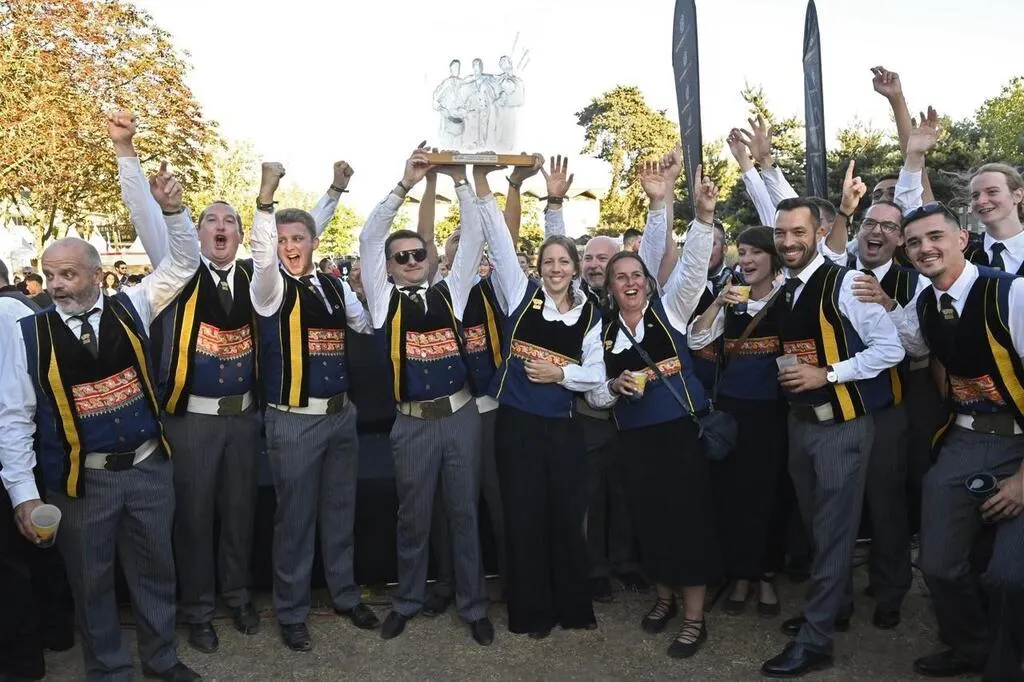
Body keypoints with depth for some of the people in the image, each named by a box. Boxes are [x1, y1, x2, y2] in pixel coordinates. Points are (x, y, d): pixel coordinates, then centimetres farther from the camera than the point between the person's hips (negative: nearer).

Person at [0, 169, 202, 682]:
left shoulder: (130, 309, -1)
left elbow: (183, 263, 3)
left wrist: (174, 211, -15)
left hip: (149, 468, 2)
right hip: (80, 480, -2)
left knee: (155, 568, 17)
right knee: (91, 580, 13)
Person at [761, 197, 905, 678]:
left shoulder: (843, 284, -14)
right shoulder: (782, 291, 8)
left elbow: (890, 349, -16)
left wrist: (827, 374, -19)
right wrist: (789, 375, 1)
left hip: (841, 422, -7)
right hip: (800, 418, 7)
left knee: (833, 529, 0)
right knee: (818, 524, 18)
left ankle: (815, 639, 9)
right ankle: (835, 606, 37)